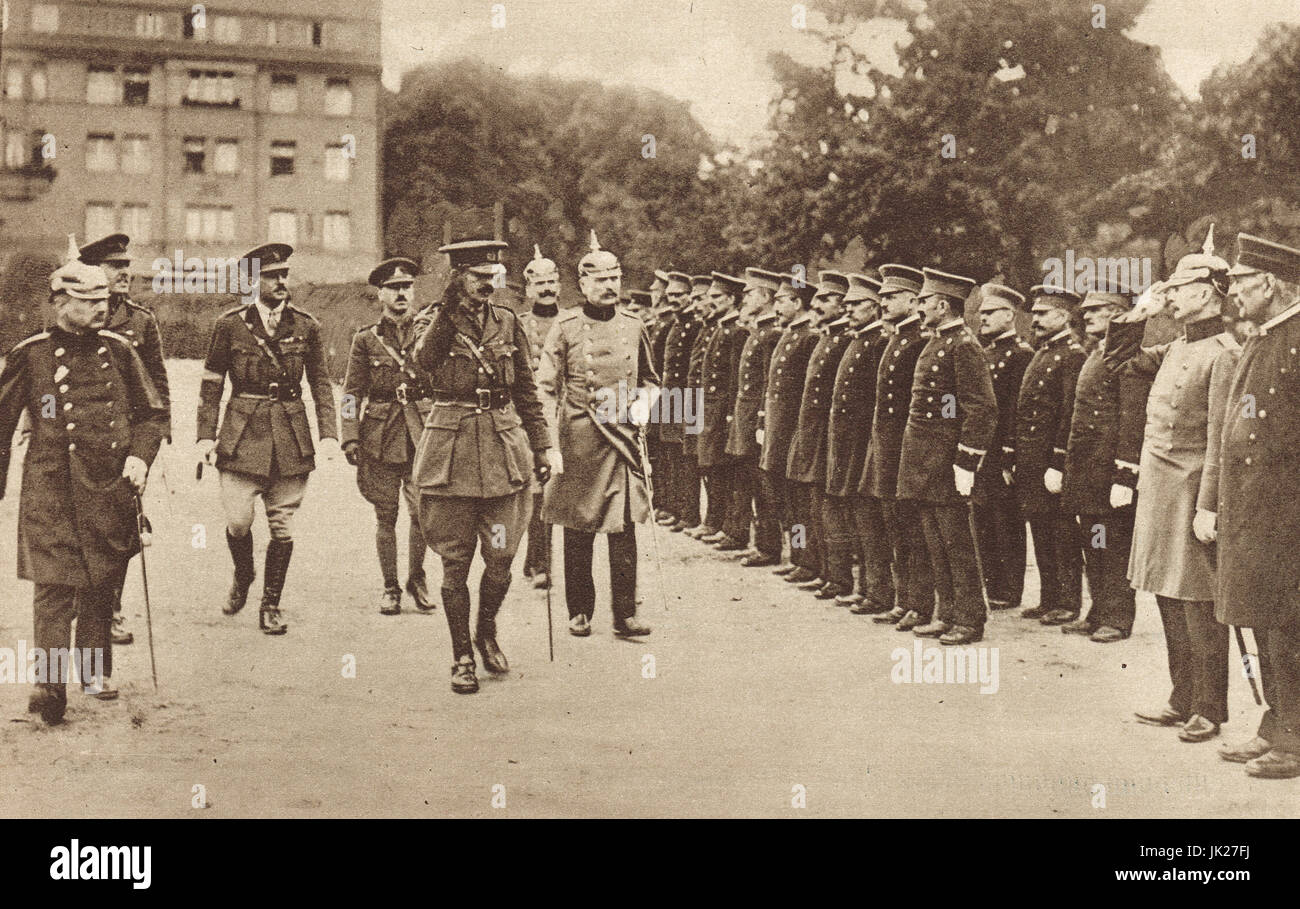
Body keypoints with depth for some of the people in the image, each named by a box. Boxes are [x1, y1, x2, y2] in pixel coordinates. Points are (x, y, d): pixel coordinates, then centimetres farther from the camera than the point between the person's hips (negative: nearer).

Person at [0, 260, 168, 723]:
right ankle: (50, 679, -14)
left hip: (111, 484, 3)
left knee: (102, 583, 11)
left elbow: (152, 413, 14)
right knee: (53, 581, -12)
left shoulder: (118, 350, 7)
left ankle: (95, 669, 26)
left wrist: (141, 456, -3)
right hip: (51, 488, -3)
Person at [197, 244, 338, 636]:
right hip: (242, 434, -1)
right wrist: (206, 434, 0)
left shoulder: (306, 326, 6)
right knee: (237, 522, -6)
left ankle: (271, 606, 15)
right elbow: (211, 384, 5)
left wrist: (328, 433, 1)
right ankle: (242, 578, 25)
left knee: (282, 527, 2)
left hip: (291, 435, 1)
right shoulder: (230, 324, 1)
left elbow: (321, 382, 10)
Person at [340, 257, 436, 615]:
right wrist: (350, 437, -3)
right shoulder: (366, 339, 7)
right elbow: (352, 392, 6)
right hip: (380, 436, 0)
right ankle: (390, 588, 16)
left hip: (422, 434, 0)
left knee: (422, 511, -8)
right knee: (386, 515, 4)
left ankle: (417, 578, 14)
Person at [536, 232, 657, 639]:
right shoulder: (565, 327, -3)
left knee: (624, 527, 0)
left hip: (624, 439, 3)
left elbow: (649, 379, 23)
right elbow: (546, 390, -4)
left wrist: (644, 402, 1)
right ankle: (579, 612, 18)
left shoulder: (633, 326, 9)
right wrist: (553, 446, -11)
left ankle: (625, 613, 6)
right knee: (578, 531, 6)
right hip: (579, 440, -3)